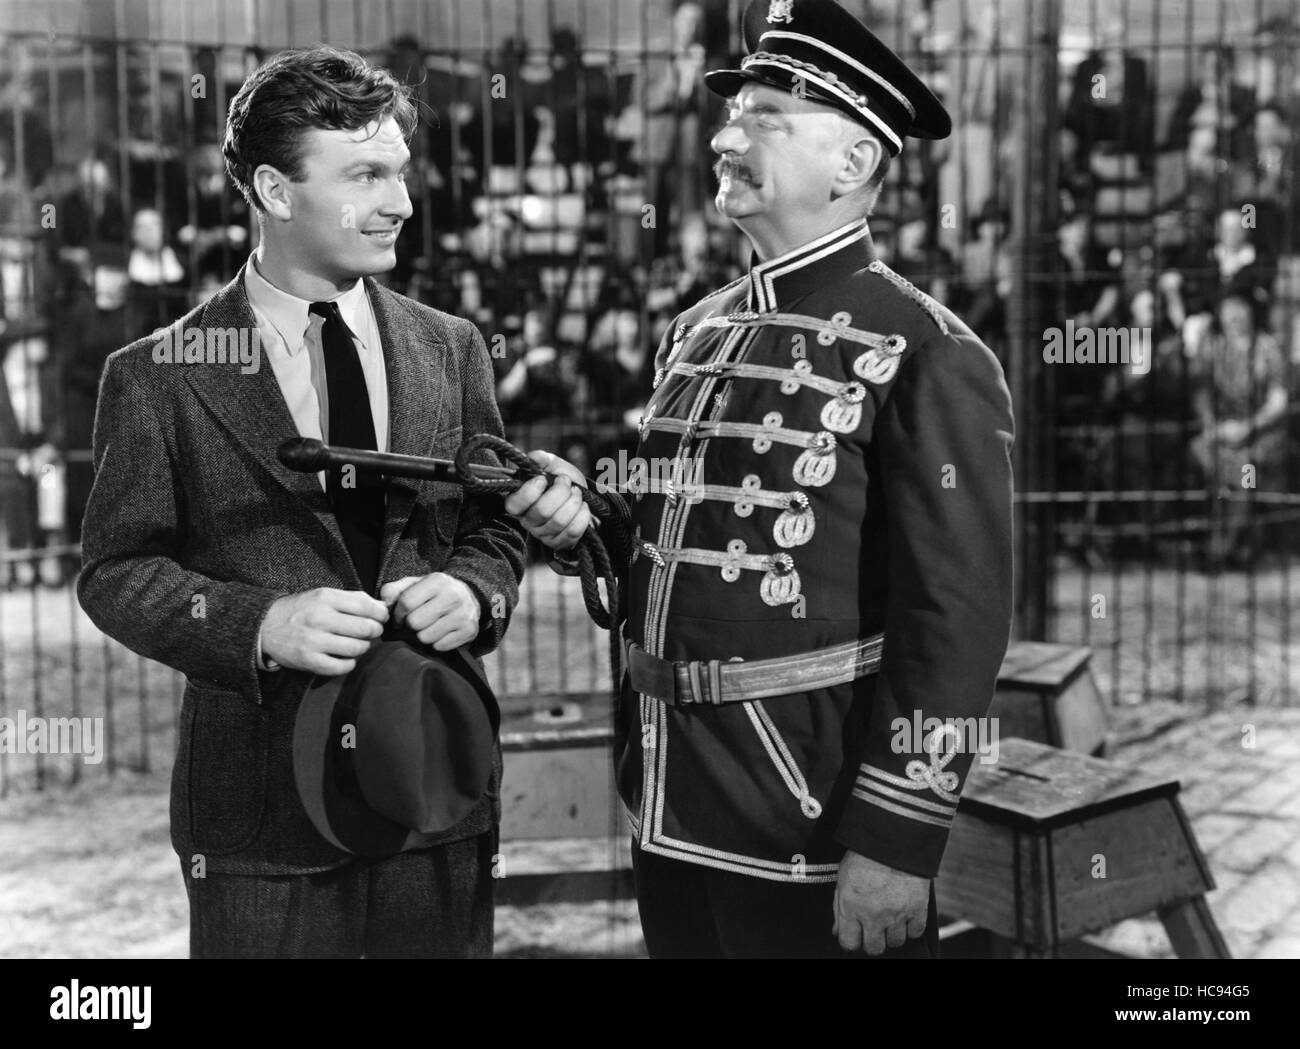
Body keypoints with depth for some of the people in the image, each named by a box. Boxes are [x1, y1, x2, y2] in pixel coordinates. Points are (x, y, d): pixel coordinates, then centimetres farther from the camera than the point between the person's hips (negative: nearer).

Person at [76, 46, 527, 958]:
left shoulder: (451, 349, 7)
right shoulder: (159, 379, -3)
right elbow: (116, 571, -3)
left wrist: (473, 591, -10)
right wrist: (262, 625, -19)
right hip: (262, 808, -3)